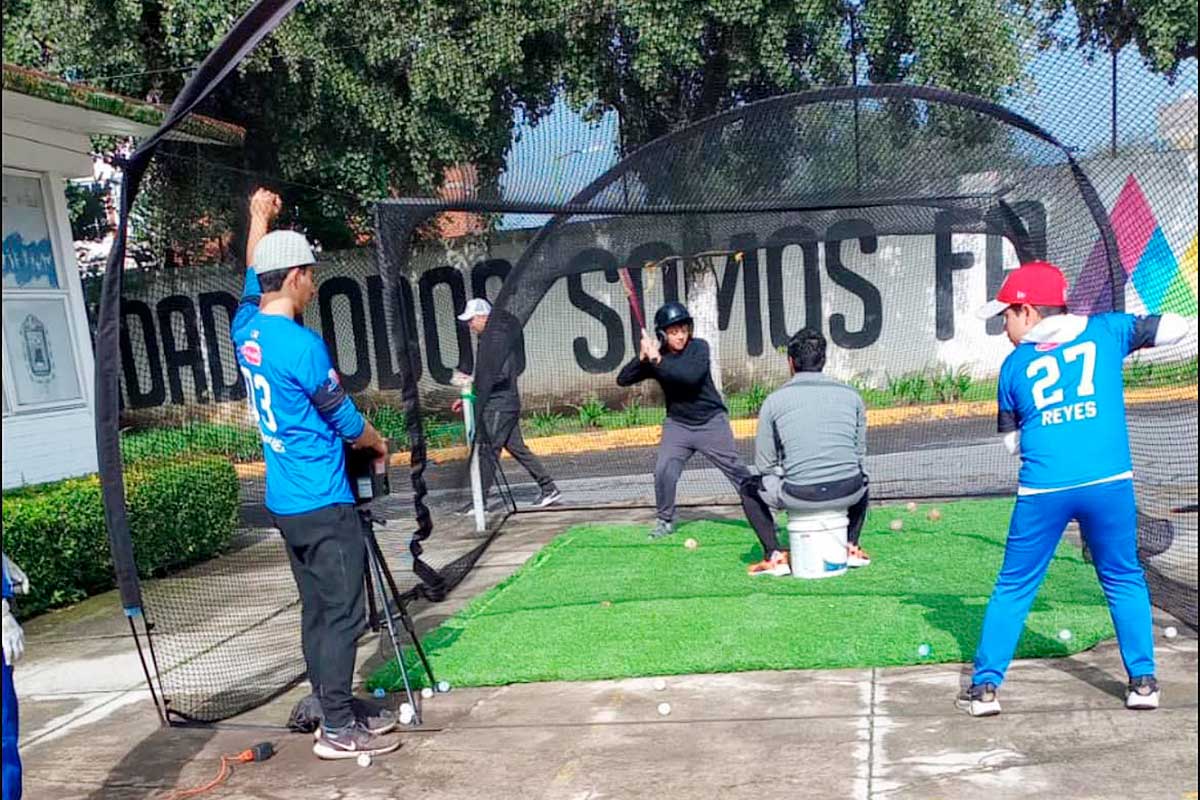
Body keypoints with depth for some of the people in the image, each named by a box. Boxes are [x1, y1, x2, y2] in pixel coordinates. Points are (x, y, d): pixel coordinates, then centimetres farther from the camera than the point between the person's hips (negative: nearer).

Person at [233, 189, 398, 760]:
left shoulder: (246, 327, 5)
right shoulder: (302, 345, -18)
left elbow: (254, 274, 26)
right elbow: (345, 420, -8)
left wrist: (259, 218, 37)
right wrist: (379, 442, 12)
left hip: (284, 501, 9)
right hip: (323, 503, -9)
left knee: (317, 611, 15)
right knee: (342, 614, -1)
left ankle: (339, 708, 24)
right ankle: (338, 729, 5)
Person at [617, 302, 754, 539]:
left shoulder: (698, 347, -13)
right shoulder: (655, 354, -5)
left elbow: (691, 376, -31)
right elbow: (622, 380, -10)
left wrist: (657, 360, -31)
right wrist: (642, 357, -25)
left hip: (711, 422, -2)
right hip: (677, 425, 3)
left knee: (735, 469, 0)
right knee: (663, 470, -8)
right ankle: (665, 521, 11)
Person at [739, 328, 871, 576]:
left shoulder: (774, 400, 2)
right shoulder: (850, 394, 9)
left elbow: (765, 464, 5)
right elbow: (860, 452, 15)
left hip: (799, 496, -3)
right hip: (848, 492, 3)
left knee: (750, 489, 25)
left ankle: (775, 556, 12)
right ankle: (851, 547, 26)